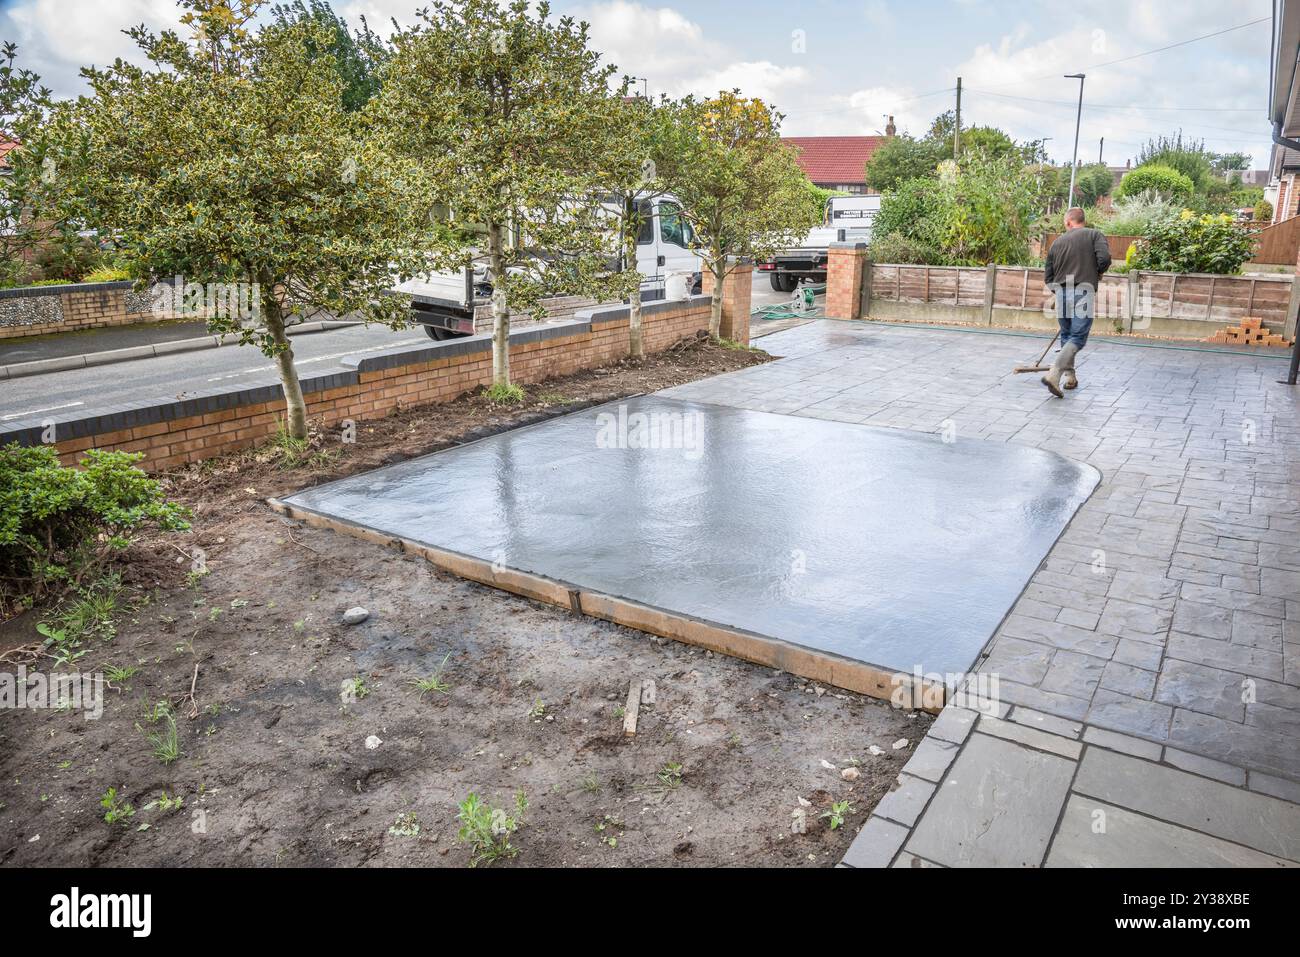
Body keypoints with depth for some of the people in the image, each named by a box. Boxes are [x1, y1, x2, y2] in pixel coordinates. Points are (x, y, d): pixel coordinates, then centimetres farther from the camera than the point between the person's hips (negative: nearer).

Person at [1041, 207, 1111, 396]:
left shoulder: (1057, 242, 13)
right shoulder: (1094, 234, 4)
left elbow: (1048, 277, 13)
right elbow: (1105, 258, -13)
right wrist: (1099, 273, 9)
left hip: (1061, 292, 4)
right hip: (1084, 292, -4)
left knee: (1066, 336, 18)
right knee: (1078, 338, -4)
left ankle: (1069, 377, 23)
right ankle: (1054, 374, -22)